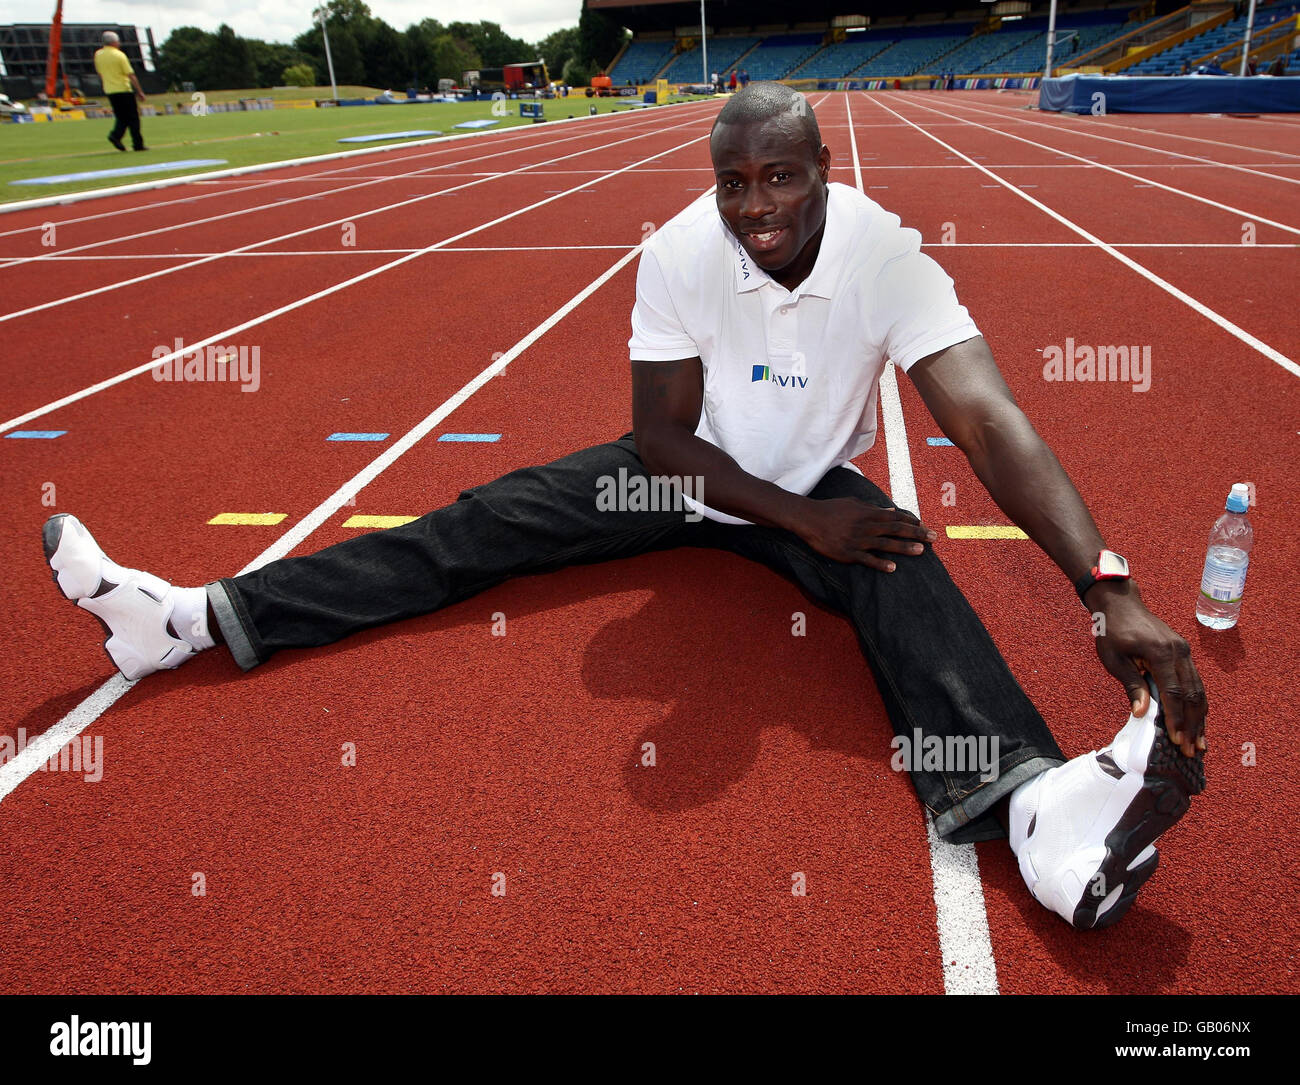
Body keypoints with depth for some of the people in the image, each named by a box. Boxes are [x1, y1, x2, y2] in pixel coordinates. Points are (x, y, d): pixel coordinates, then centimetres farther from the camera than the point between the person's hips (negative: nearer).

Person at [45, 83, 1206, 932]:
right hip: (689, 470, 1)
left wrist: (1112, 590, -46)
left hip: (820, 487, 0)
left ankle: (1032, 802, -57)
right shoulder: (678, 252, -18)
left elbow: (991, 422, -34)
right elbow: (661, 437, -16)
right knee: (482, 523, -11)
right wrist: (804, 520, -26)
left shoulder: (886, 254, -23)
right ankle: (200, 616, -11)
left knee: (907, 572, -33)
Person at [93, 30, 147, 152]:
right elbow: (131, 75, -14)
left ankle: (115, 135, -10)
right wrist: (140, 92, -11)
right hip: (124, 90, -6)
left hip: (109, 91, 6)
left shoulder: (98, 54, 7)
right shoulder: (119, 55, -11)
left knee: (121, 117, 15)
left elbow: (100, 74, 16)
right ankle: (138, 144, -1)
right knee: (133, 118, 1)